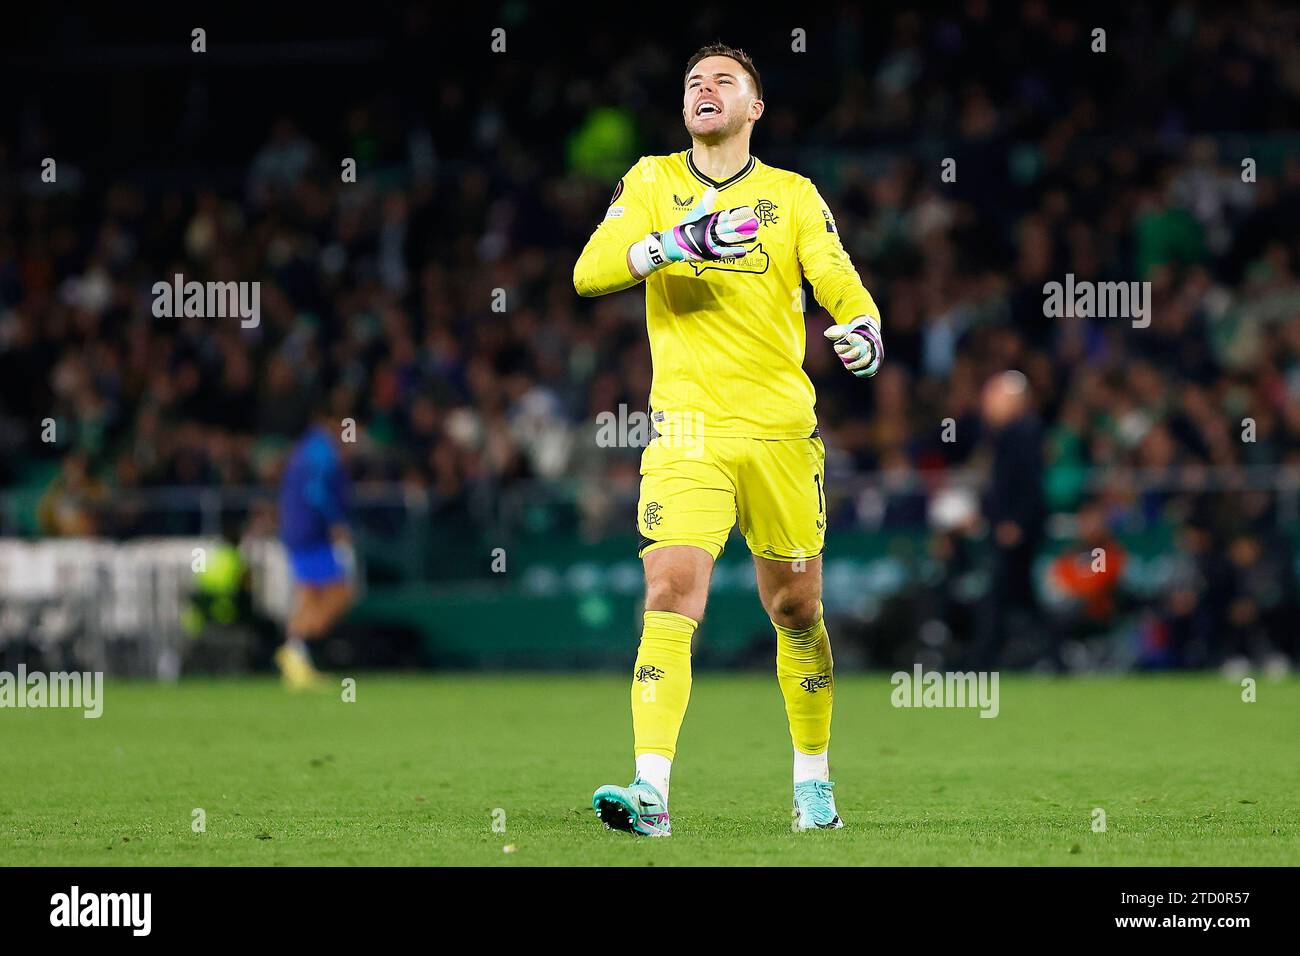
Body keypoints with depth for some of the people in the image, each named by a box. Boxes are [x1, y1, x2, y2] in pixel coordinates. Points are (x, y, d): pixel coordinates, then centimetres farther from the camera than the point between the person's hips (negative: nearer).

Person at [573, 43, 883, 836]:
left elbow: (840, 283, -1)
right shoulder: (652, 182, 8)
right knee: (671, 595, -17)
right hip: (688, 433, -1)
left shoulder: (793, 196, 9)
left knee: (795, 607, 9)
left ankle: (814, 780, 28)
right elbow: (590, 270, -5)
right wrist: (675, 242, -22)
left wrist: (865, 331, -25)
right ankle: (651, 792, -23)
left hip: (782, 428, 1)